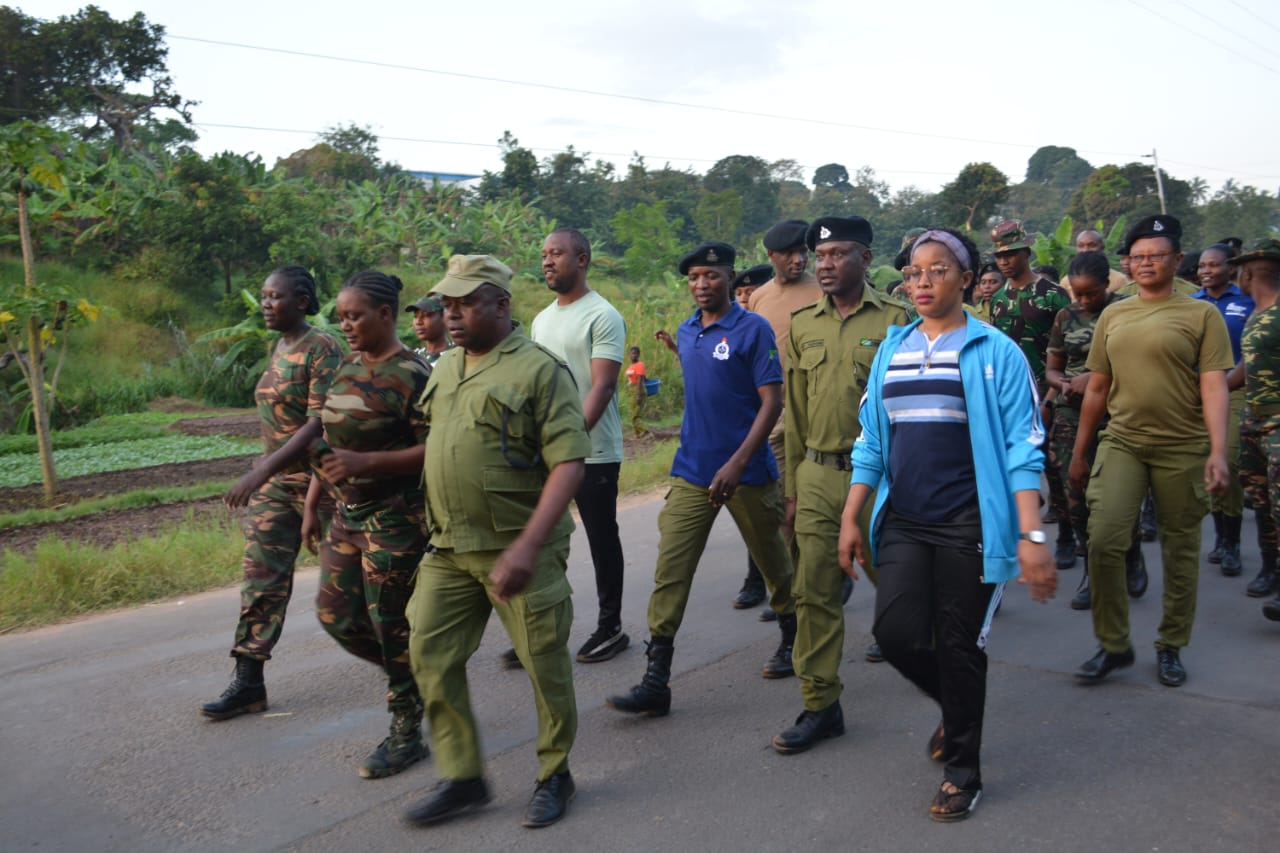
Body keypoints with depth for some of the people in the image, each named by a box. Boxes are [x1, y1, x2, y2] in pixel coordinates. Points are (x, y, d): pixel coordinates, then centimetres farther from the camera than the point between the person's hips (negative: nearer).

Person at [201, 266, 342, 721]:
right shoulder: (279, 347, 11)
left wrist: (261, 471, -29)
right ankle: (248, 683, 8)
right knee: (261, 579, 3)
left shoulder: (321, 349, -15)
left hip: (318, 479, -7)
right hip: (274, 483, 8)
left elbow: (319, 423, -24)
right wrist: (264, 471, 20)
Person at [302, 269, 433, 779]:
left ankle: (406, 733, 18)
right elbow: (331, 441, 16)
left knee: (391, 623, 1)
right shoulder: (348, 367, 10)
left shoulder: (411, 375, -15)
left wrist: (365, 462, -26)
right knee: (335, 616, 10)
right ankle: (410, 676, 34)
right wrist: (312, 505, 16)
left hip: (395, 518, -8)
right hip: (348, 514, 8)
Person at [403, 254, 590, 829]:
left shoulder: (539, 370, -12)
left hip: (519, 550, -6)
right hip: (449, 547, 7)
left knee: (544, 663, 5)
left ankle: (554, 776, 27)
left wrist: (527, 546, -26)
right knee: (430, 656, 6)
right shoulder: (444, 368, 11)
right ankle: (462, 778, 23)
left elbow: (570, 464, -18)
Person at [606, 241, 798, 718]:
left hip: (746, 472, -4)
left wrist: (737, 463, -21)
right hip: (691, 472, 5)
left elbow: (772, 401, -13)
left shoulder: (753, 329, -9)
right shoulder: (686, 333, 10)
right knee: (670, 571, -4)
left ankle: (791, 642, 40)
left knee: (772, 562, 14)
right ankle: (655, 682, -1)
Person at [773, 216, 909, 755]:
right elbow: (795, 412, 12)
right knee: (814, 591, 3)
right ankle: (820, 705, 14)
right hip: (817, 474, 3)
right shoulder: (803, 324, 10)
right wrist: (792, 489, 11)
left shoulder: (893, 320, -2)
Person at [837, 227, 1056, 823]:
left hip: (968, 524, -4)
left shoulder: (994, 352, -4)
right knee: (896, 632, -8)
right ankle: (956, 705, 27)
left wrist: (1031, 535, -13)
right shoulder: (892, 350, 10)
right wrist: (851, 517, 9)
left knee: (959, 648, 4)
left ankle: (962, 773, 26)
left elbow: (1022, 448, -7)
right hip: (902, 522, 4)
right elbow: (871, 440, 13)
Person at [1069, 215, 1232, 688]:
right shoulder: (1112, 316, 10)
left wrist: (1219, 451, -19)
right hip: (1122, 443, 2)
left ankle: (1171, 647, 25)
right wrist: (1079, 452, 14)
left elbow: (1213, 387, -7)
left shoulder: (1201, 315, 0)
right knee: (1103, 540, -10)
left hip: (1182, 449, -2)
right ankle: (1113, 644, 7)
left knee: (1180, 552, 7)